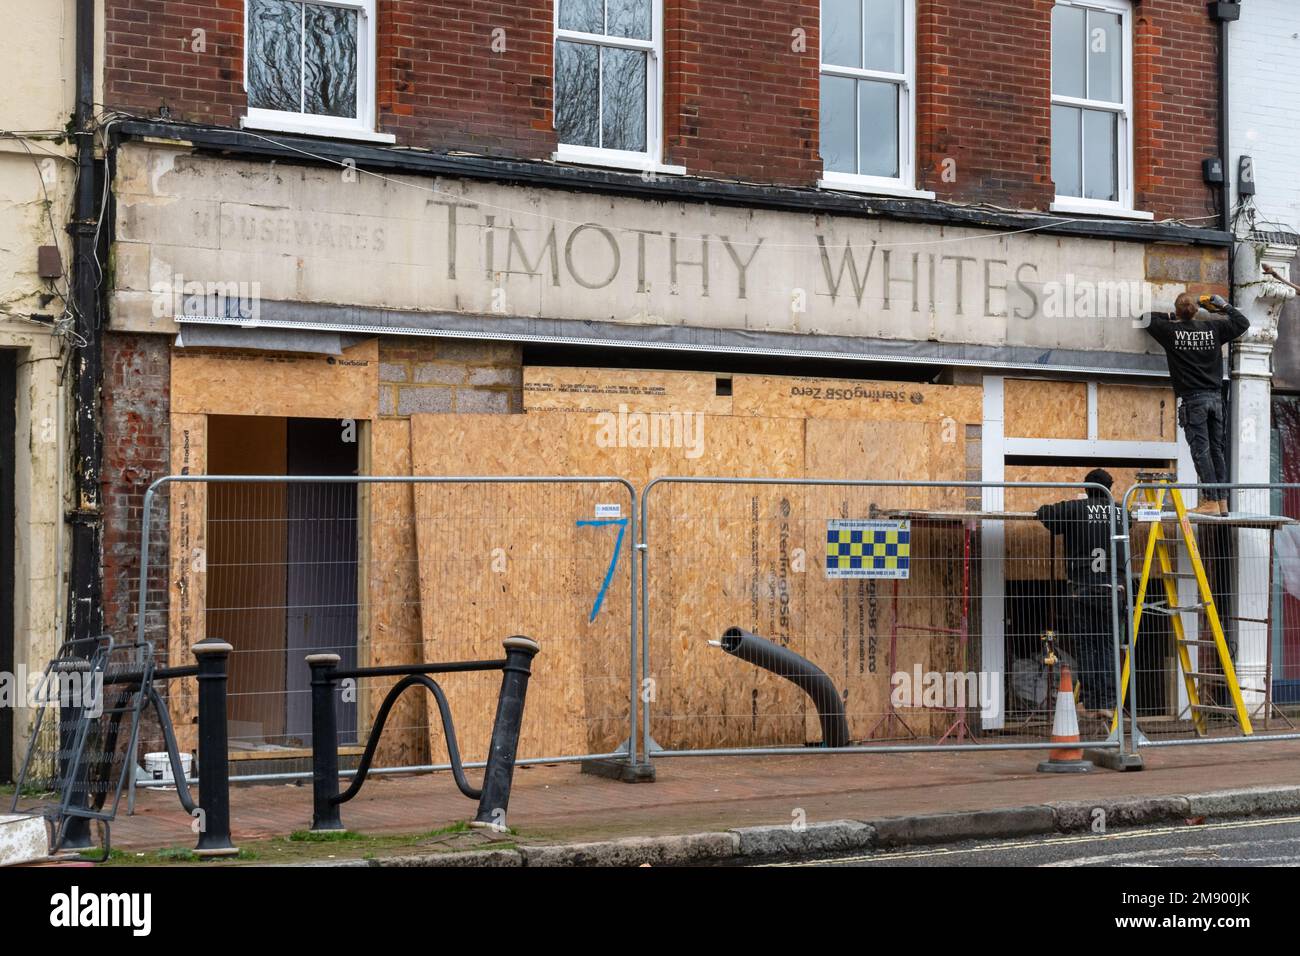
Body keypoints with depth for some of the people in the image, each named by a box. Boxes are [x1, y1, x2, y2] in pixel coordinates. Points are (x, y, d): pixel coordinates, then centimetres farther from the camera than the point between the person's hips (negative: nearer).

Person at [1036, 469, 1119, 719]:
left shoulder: (1075, 508, -3)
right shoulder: (1119, 512, 7)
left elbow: (1044, 513, -5)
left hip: (1082, 590, -2)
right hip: (1111, 589, 2)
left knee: (1085, 646, 3)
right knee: (1107, 646, 7)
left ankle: (1091, 704, 1)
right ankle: (1107, 703, 1)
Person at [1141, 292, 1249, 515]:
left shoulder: (1171, 330, -3)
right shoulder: (1213, 328, 5)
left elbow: (1147, 318, 12)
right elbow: (1243, 323, 18)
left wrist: (1172, 318, 22)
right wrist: (1225, 306, 28)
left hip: (1193, 398, -4)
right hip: (1215, 396, 4)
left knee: (1201, 450, -6)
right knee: (1217, 449, 8)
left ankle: (1211, 501, -10)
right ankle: (1222, 501, 7)